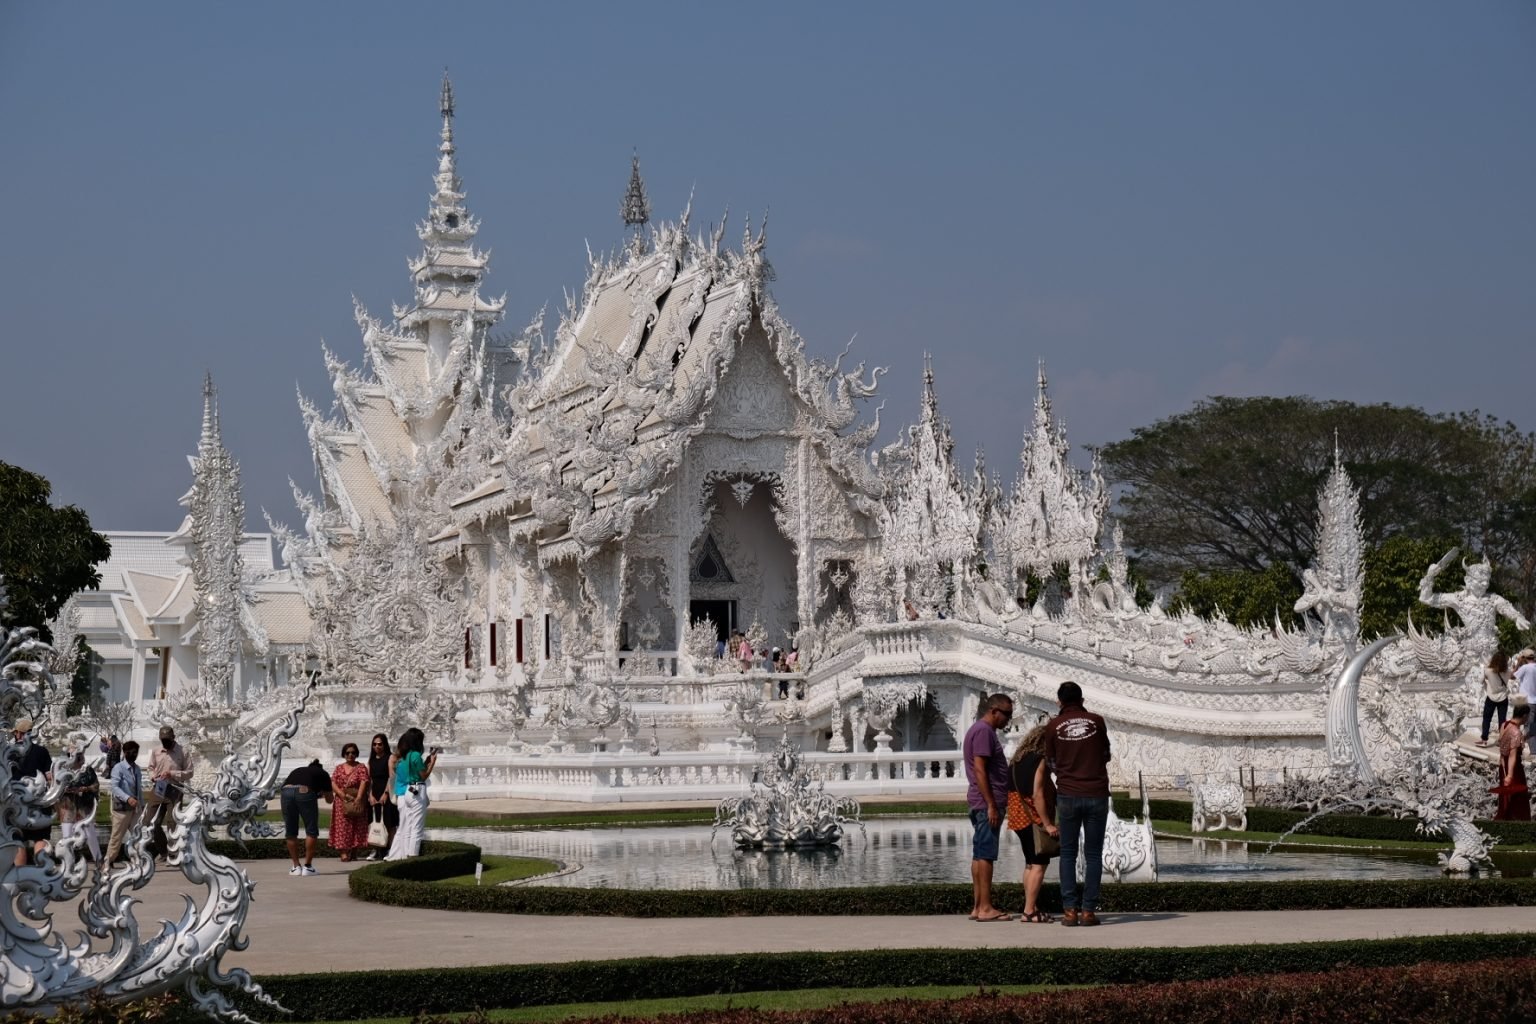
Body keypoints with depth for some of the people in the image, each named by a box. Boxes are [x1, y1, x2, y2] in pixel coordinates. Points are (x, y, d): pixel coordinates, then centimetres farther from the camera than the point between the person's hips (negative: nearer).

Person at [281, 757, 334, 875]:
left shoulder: (296, 771, 38)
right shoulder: (322, 773, 30)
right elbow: (329, 799, 33)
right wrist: (322, 792, 57)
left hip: (286, 791, 3)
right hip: (305, 792, -3)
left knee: (290, 833, 14)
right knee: (311, 831, 10)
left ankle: (296, 866, 19)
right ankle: (307, 866, 7)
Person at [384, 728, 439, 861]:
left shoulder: (401, 757, 12)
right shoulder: (416, 755, -11)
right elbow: (424, 775, -6)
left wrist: (426, 760, 18)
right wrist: (432, 761, 5)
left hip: (403, 794, 8)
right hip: (416, 793, -8)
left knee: (403, 829, 12)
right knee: (416, 829, -3)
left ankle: (395, 856, 11)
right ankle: (412, 856, -6)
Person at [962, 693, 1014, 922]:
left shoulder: (981, 730, 19)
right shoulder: (983, 731, -13)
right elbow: (979, 770, -19)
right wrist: (991, 805, -21)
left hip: (984, 804, 10)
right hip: (988, 803, -10)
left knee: (980, 855, 9)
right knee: (985, 854, -9)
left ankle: (977, 907, 10)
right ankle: (985, 908, -10)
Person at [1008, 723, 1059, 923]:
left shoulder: (1017, 760, 13)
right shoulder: (1040, 761, -13)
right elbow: (1037, 795, -20)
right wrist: (1048, 824, -19)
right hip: (1034, 819, -9)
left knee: (1031, 863, 16)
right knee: (1039, 864, -7)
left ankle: (1032, 907, 18)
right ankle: (1029, 911, -12)